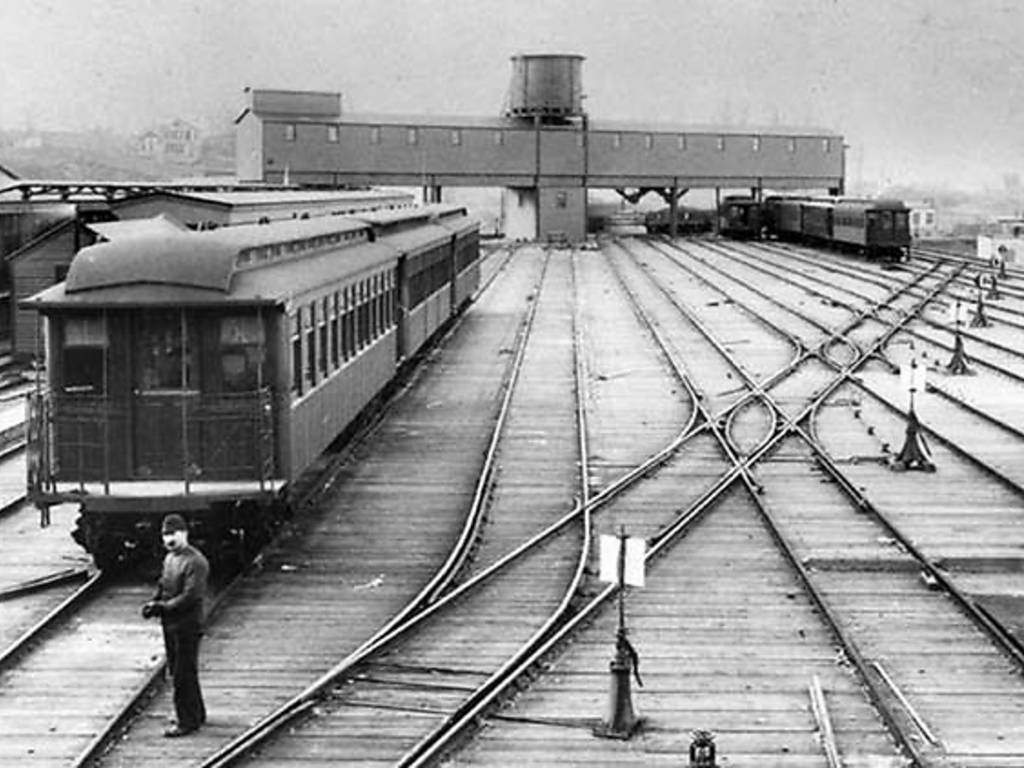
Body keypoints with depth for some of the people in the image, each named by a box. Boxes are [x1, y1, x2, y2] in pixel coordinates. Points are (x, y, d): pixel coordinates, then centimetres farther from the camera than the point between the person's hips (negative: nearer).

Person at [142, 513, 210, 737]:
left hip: (187, 625, -9)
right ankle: (196, 714, 30)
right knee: (177, 671, 17)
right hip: (170, 624, 9)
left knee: (184, 674, -3)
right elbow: (163, 586, 19)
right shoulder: (169, 558, 12)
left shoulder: (195, 562, -16)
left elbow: (190, 596, -22)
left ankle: (188, 721, 5)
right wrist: (153, 603, 0)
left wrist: (162, 607, -21)